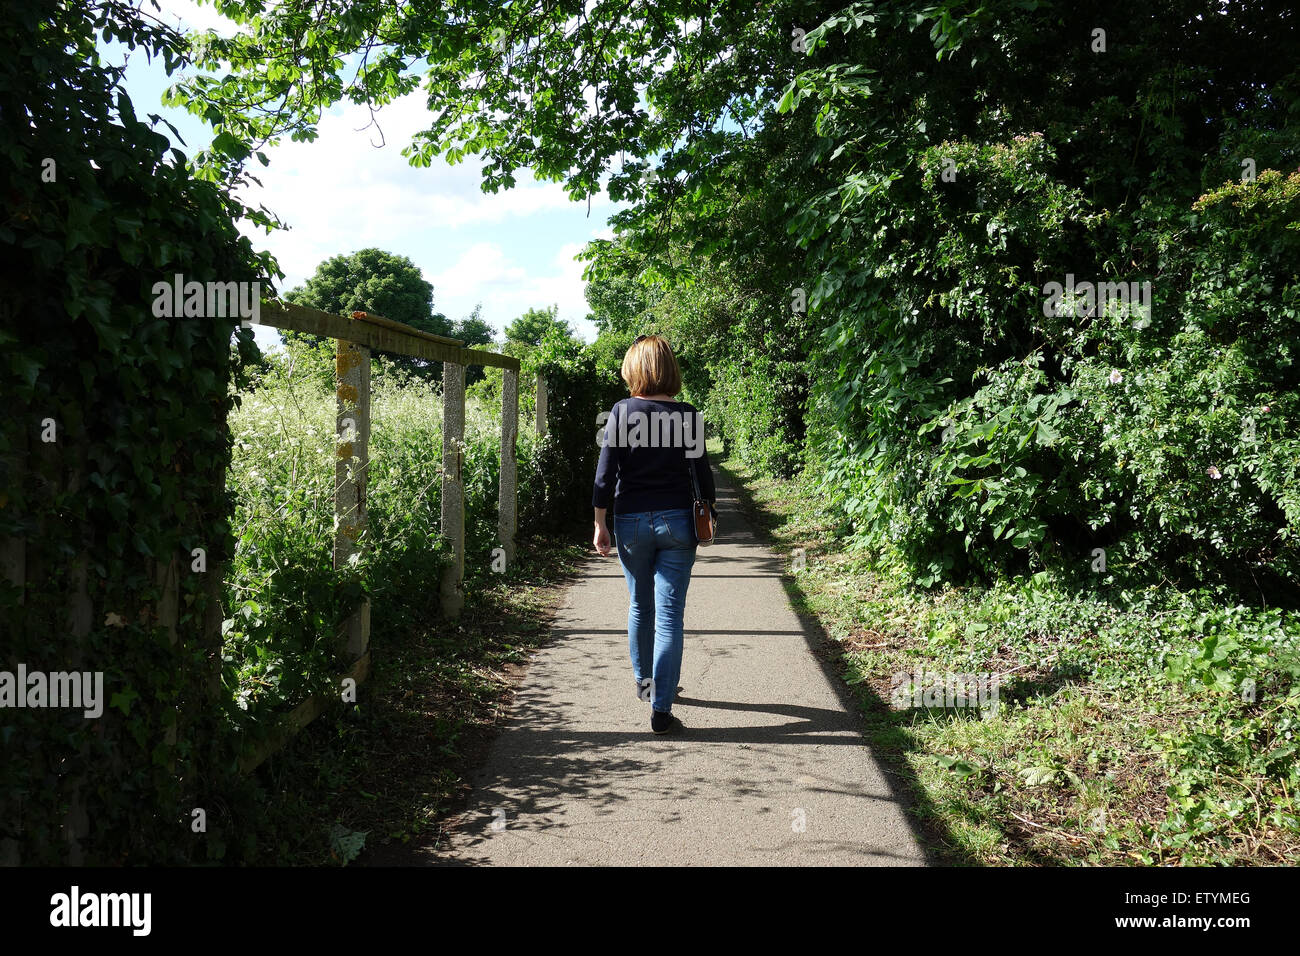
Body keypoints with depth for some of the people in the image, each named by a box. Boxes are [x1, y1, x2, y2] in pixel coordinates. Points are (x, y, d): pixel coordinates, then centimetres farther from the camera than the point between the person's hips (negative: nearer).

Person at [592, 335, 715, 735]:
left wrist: (600, 523, 2)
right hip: (676, 522, -1)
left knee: (639, 607, 20)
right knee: (669, 616, 0)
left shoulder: (622, 412, -6)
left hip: (631, 522, 1)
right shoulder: (688, 415, -4)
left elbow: (605, 473, -6)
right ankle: (661, 708, -3)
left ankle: (644, 681, 38)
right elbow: (701, 470, 0)